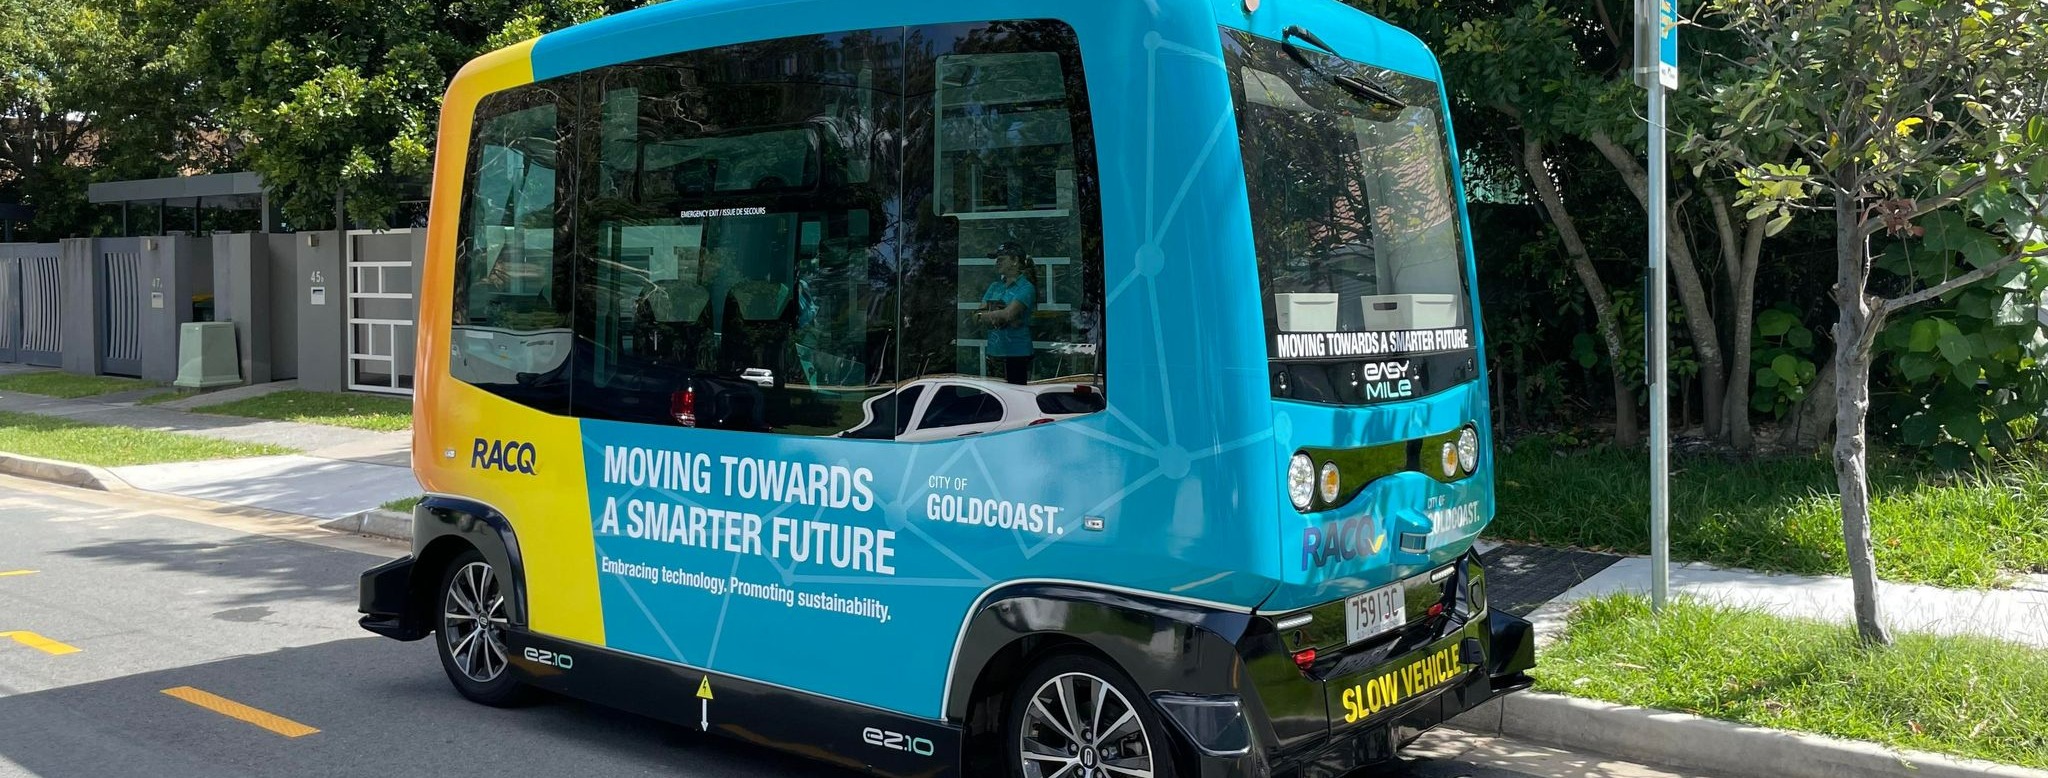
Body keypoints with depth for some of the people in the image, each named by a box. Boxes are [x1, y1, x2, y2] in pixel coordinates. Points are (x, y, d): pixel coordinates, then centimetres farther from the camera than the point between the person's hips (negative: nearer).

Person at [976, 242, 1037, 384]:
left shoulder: (1025, 288, -5)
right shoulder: (995, 286, 15)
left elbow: (1008, 313, -17)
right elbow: (978, 315, 7)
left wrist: (985, 315, -1)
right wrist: (999, 316, -11)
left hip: (1016, 353, -6)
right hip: (995, 351, 6)